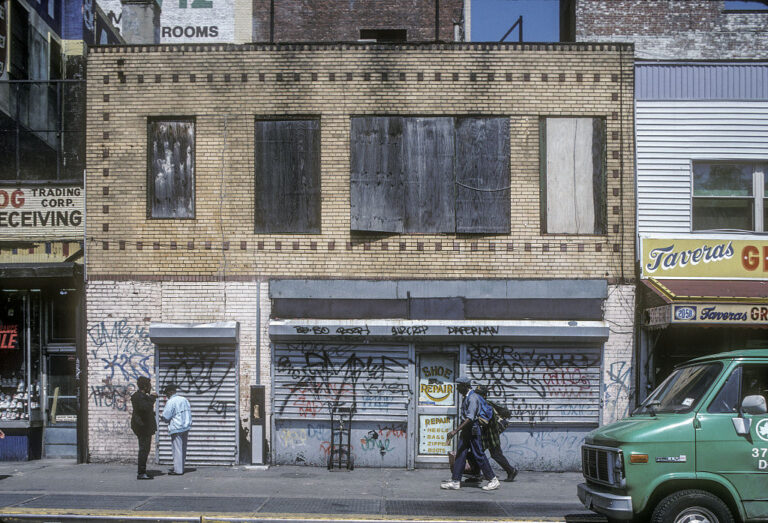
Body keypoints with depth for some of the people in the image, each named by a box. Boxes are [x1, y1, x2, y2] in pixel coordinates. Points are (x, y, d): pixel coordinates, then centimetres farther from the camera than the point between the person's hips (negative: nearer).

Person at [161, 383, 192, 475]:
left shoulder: (171, 402, -12)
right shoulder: (184, 399, 10)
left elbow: (166, 417, -11)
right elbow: (189, 413, 14)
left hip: (176, 429, -8)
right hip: (186, 427, 8)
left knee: (177, 449, -4)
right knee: (183, 448, 14)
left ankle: (178, 470, -2)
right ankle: (180, 467, 23)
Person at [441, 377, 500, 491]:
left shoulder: (473, 398, -19)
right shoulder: (467, 397, 13)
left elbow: (470, 418, -26)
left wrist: (456, 430, -30)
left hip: (473, 431, -10)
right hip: (466, 430, 10)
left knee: (479, 455, -4)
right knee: (460, 454, 5)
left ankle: (493, 480, 7)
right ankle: (455, 481, 6)